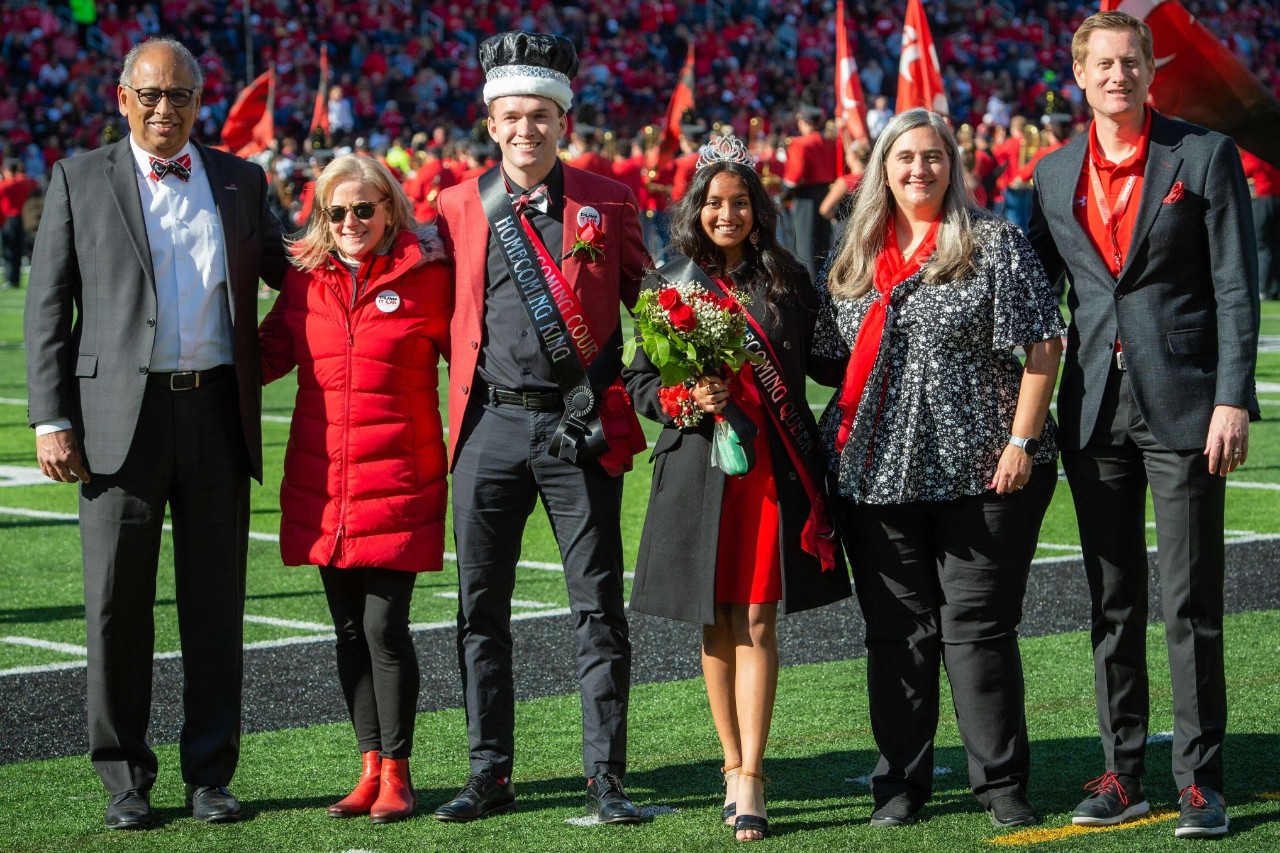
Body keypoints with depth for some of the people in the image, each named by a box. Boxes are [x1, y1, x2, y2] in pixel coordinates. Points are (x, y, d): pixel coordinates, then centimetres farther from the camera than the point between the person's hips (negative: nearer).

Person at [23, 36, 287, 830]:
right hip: (121, 414, -2)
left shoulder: (240, 181, 13)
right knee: (118, 601, 1)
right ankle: (126, 778, 11)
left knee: (216, 602, 4)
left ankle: (211, 774, 13)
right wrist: (52, 421, -4)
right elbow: (48, 309, 4)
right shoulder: (80, 180, 6)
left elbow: (288, 272, 22)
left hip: (217, 413, 2)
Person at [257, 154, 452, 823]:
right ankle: (371, 768, 18)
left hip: (397, 483, -4)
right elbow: (268, 352, 18)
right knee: (349, 630, 9)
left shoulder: (425, 277, -2)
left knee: (385, 627, -7)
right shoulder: (305, 276, 8)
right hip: (323, 484, 4)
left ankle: (396, 771, 5)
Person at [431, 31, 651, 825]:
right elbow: (446, 310, 19)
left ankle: (606, 778, 6)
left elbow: (645, 302, 9)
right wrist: (467, 389, 10)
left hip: (580, 428, -2)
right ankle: (491, 775, 16)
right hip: (491, 425, 2)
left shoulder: (610, 202, 3)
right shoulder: (458, 206, 7)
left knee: (599, 607, 0)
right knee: (481, 608, 6)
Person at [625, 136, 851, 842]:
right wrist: (688, 399, -11)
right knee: (717, 626, 8)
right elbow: (639, 380, 6)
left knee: (757, 622, -6)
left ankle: (749, 780, -7)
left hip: (774, 466, -1)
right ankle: (734, 764, 20)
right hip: (700, 467, 1)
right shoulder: (668, 286, 7)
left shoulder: (787, 279, 8)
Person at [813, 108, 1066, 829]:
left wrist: (1021, 440, -12)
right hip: (879, 473, 4)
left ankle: (1002, 783, 8)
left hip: (980, 470, -4)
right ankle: (903, 782, 14)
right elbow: (834, 357, 20)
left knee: (978, 625, -1)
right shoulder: (857, 259, 13)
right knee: (897, 631, 6)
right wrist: (844, 440, 7)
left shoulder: (995, 242, -1)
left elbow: (1042, 345, -6)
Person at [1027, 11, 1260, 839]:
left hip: (1182, 405, -4)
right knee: (1112, 602, 8)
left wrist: (1232, 400, -12)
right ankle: (1123, 774, 15)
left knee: (1192, 601, -2)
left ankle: (1201, 781, 5)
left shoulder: (1206, 157, -1)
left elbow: (1236, 288, -5)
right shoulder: (1055, 175, 10)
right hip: (1095, 411, 4)